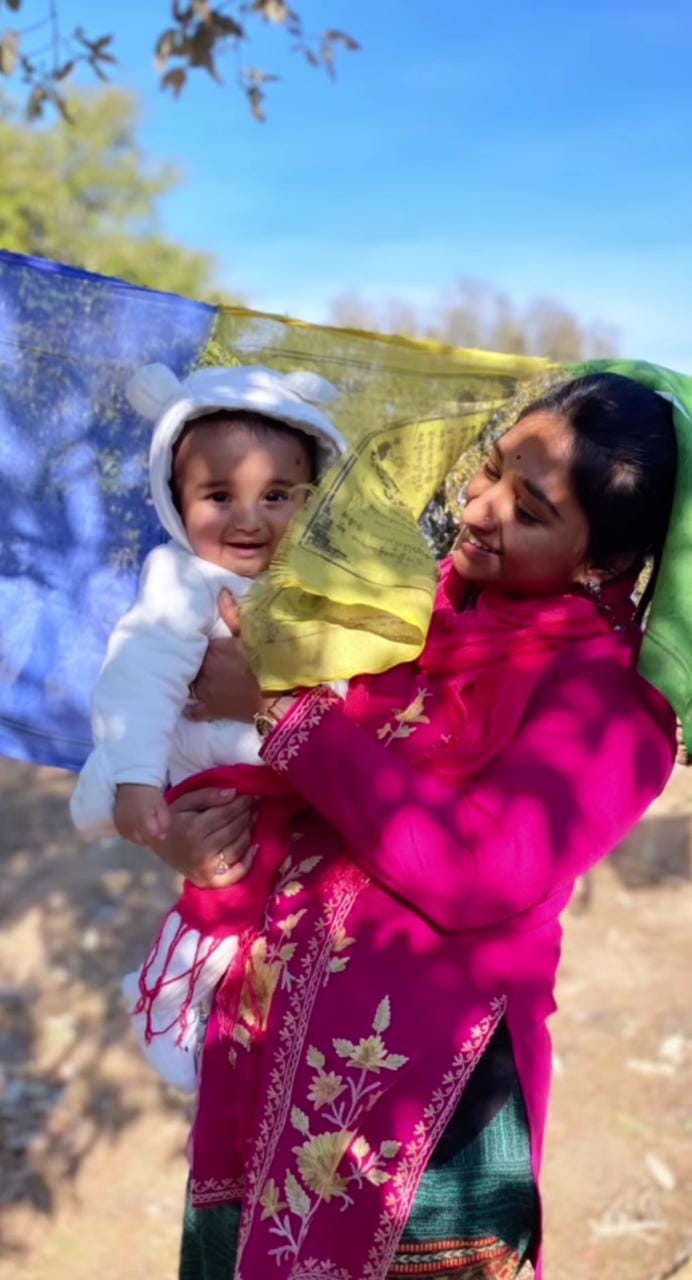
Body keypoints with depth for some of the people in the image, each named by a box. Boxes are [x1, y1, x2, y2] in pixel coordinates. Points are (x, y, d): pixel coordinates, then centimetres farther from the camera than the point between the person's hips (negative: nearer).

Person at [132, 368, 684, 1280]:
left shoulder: (611, 698, -16)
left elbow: (476, 872, -27)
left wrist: (283, 708, -20)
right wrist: (174, 815, -12)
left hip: (419, 1080, -5)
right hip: (275, 1024, 6)